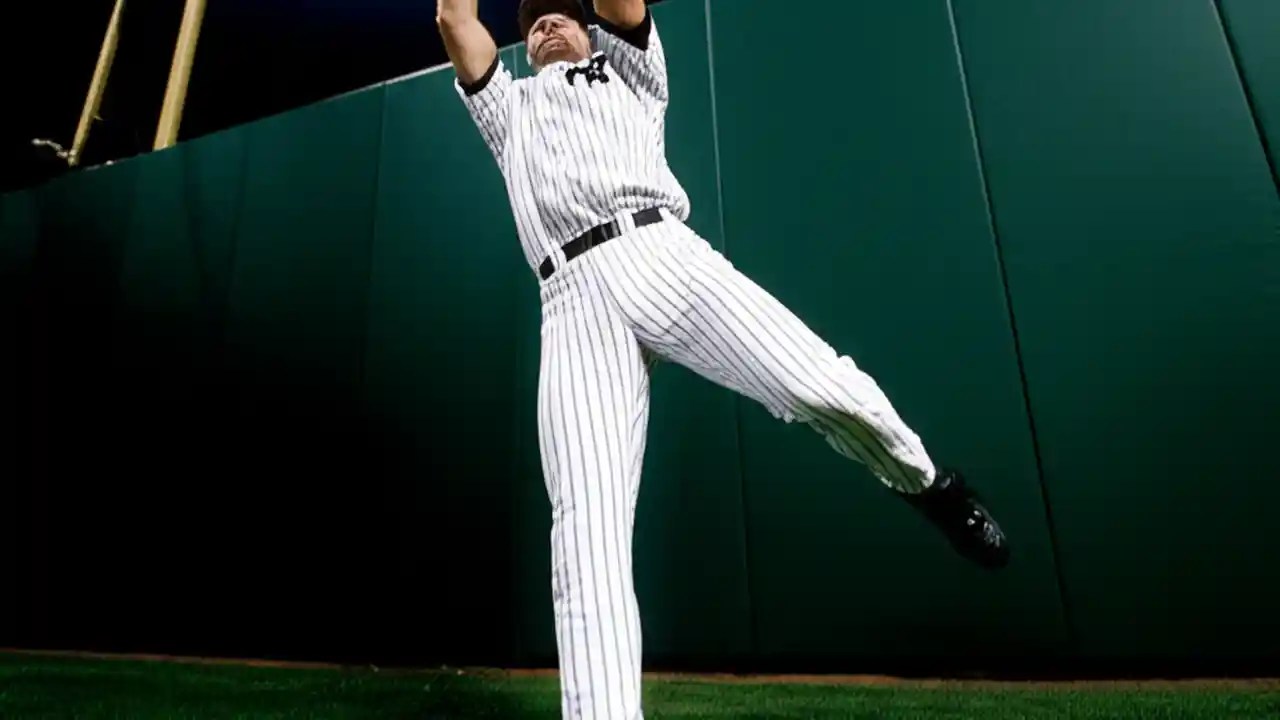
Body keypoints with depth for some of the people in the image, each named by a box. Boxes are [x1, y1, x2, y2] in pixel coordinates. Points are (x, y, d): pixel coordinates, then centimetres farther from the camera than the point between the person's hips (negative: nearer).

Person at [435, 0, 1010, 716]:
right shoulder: (507, 105, 38)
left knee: (826, 390, -20)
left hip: (662, 255, -1)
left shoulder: (630, 70, 34)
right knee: (586, 539, -15)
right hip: (573, 304, 2)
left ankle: (927, 485, 11)